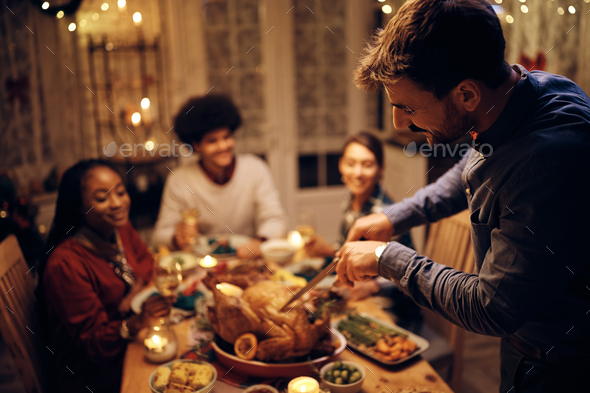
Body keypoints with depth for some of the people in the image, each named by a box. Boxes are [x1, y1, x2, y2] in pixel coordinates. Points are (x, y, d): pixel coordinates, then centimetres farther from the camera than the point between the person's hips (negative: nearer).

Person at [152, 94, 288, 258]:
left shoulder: (255, 169, -3)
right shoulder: (179, 180, -5)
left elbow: (275, 219, -6)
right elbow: (161, 234, 0)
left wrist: (260, 242, -28)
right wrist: (176, 238, -24)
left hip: (248, 258, 1)